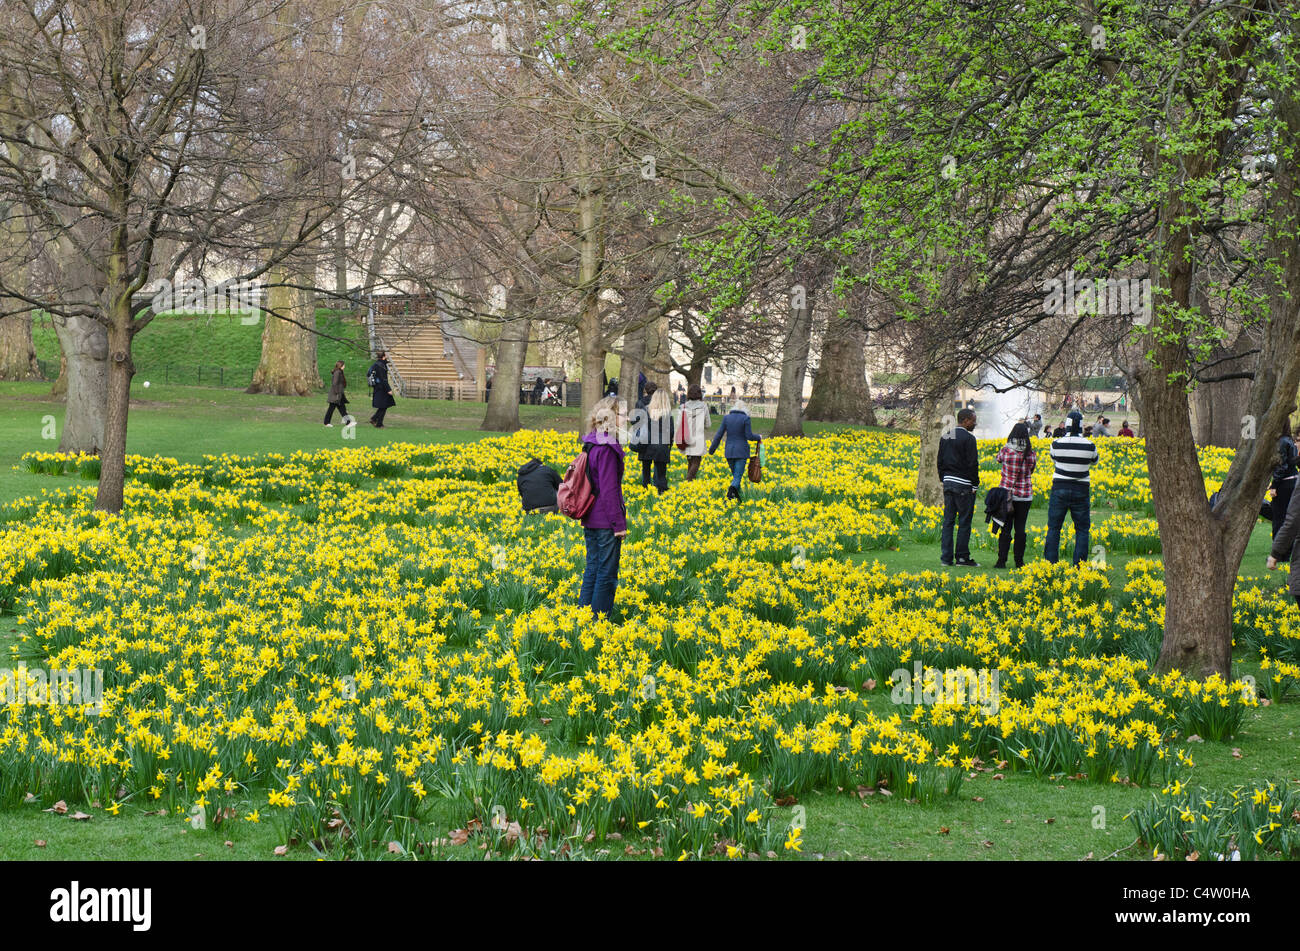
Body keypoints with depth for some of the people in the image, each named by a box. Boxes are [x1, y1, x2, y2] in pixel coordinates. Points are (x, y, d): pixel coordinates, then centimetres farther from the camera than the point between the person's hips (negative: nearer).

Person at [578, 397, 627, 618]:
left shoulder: (591, 445, 9)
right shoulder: (607, 449, -18)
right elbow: (609, 490, -20)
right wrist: (619, 523, -16)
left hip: (590, 521, 9)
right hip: (606, 522, -9)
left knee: (592, 569, 14)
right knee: (607, 574, -1)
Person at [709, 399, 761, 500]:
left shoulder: (727, 418, 2)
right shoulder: (745, 418, -7)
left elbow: (719, 435, 1)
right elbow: (749, 436, -9)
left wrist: (712, 449, 11)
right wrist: (759, 438, 12)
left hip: (729, 452, 3)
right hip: (741, 452, -3)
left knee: (735, 475, 19)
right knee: (737, 477, -6)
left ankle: (738, 497, 18)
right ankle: (731, 491, -34)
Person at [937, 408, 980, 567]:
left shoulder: (945, 437, 10)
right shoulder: (968, 438, -12)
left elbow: (940, 462, 14)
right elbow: (972, 464, -13)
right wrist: (975, 484, -7)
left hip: (948, 482, 7)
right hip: (964, 485, -7)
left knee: (948, 520, 8)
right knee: (964, 522, 0)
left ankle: (946, 557, 7)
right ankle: (962, 557, 1)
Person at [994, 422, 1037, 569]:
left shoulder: (1005, 451, -12)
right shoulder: (1031, 454, -5)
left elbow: (998, 459, 8)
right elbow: (1031, 471, 8)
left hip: (1007, 494, -2)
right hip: (1025, 495, 2)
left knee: (1005, 528, 2)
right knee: (1020, 528, 8)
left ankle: (1002, 560, 0)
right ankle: (1019, 561, 10)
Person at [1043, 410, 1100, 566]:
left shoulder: (1057, 444, -8)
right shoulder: (1089, 446, -7)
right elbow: (1095, 461, 13)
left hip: (1060, 488, 0)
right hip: (1081, 491, 0)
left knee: (1054, 528, 9)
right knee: (1082, 529, 9)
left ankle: (1051, 563, 6)